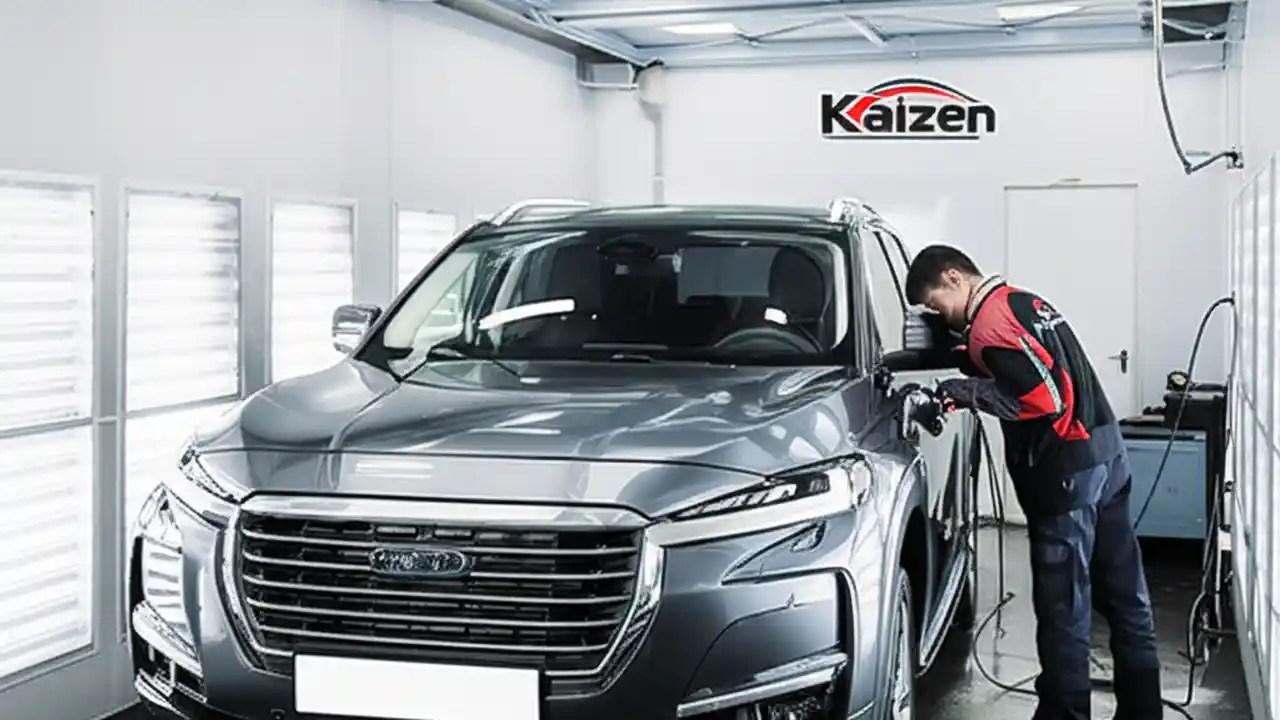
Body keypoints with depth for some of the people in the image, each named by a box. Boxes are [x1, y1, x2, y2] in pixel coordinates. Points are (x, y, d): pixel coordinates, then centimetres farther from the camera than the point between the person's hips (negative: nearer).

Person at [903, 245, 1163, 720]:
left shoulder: (991, 320, -13)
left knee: (1063, 607, -1)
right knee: (1125, 596, 14)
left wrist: (970, 392, -13)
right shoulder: (1027, 303, 17)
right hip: (1107, 454, 10)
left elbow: (1043, 396, -21)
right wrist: (967, 361, 10)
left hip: (1067, 471, -10)